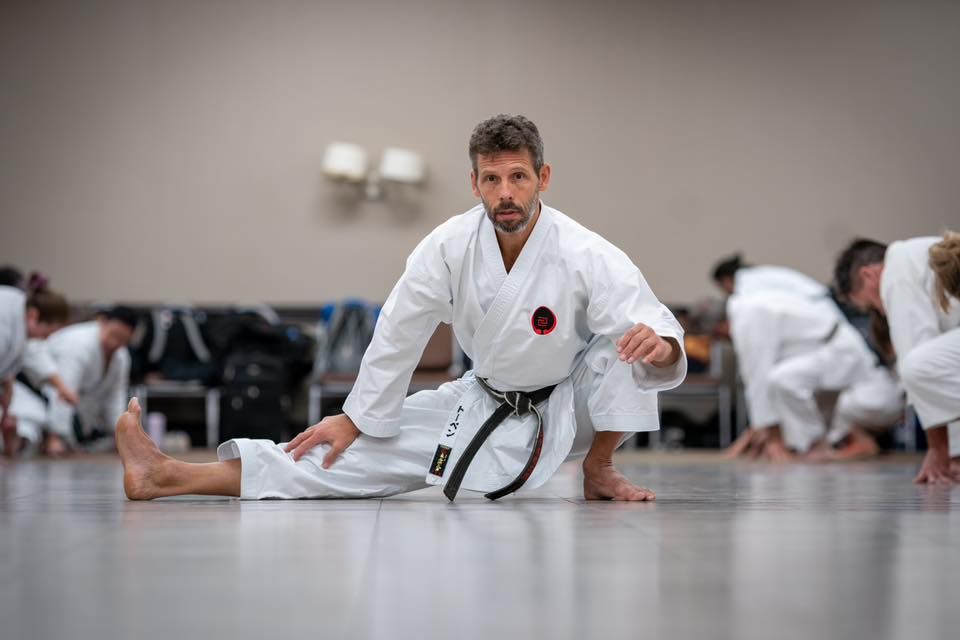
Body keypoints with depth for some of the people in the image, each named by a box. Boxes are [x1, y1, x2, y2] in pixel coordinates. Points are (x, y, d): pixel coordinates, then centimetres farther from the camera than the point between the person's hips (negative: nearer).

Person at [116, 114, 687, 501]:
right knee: (379, 446, -10)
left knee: (627, 347, -33)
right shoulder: (451, 246, -21)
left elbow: (662, 348, -30)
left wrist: (657, 344, -56)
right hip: (485, 405, 2)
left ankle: (598, 470, -6)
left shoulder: (589, 258, -29)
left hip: (569, 405, -2)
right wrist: (354, 419, -5)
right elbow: (399, 334, -11)